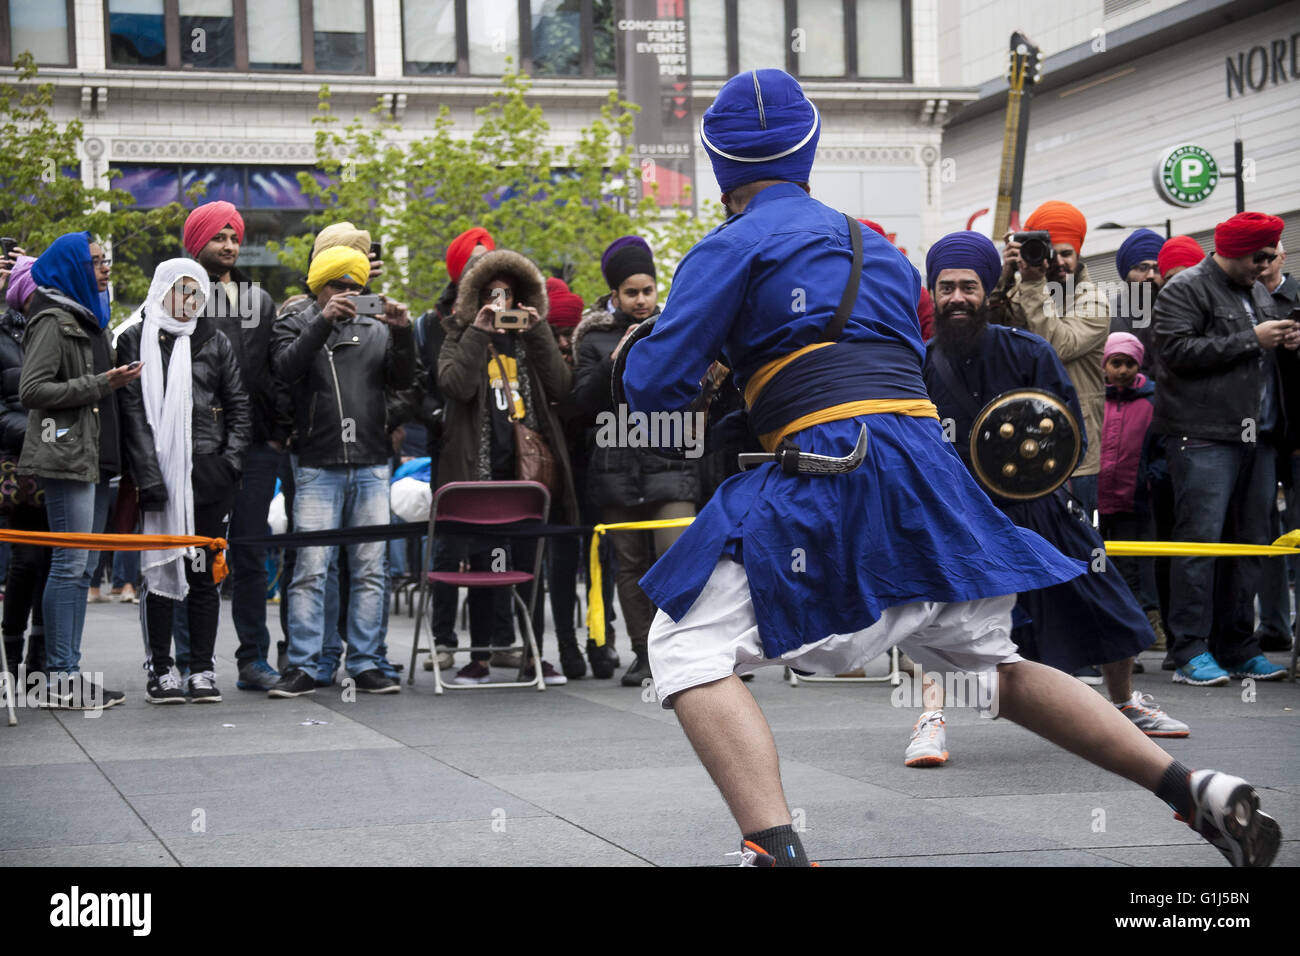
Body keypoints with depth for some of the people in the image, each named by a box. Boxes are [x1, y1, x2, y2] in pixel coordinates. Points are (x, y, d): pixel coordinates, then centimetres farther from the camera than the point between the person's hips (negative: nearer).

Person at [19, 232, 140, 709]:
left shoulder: (90, 319, 21)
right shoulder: (53, 320, -8)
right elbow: (31, 389, -16)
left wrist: (116, 380, 11)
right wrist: (98, 385, -16)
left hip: (95, 457, 10)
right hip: (66, 456, -9)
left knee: (82, 566, 9)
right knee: (71, 563, -10)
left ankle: (69, 671, 12)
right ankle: (60, 677, -7)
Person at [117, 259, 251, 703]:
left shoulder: (216, 341, 13)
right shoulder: (135, 341, 5)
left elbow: (240, 404, 13)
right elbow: (132, 411, -2)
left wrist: (232, 458, 0)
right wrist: (148, 474, -11)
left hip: (209, 472, 2)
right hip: (160, 476, -2)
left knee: (204, 574, 4)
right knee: (161, 570, -1)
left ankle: (202, 669, 9)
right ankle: (160, 670, 5)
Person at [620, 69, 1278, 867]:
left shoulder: (733, 246, 4)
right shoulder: (879, 248, 25)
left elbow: (657, 387, -2)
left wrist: (642, 353, 21)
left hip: (830, 467, -7)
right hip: (929, 464, 7)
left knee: (688, 650, -3)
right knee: (993, 660, 23)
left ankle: (777, 848, -27)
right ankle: (1199, 792, 16)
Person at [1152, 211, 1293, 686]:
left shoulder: (1258, 293, 22)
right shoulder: (1185, 290, -4)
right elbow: (1178, 350, -18)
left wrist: (1286, 342, 9)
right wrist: (1251, 339, -15)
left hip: (1256, 436, 8)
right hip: (1204, 437, -8)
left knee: (1250, 543, 9)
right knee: (1200, 539, -11)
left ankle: (1237, 647, 15)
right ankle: (1190, 652, -9)